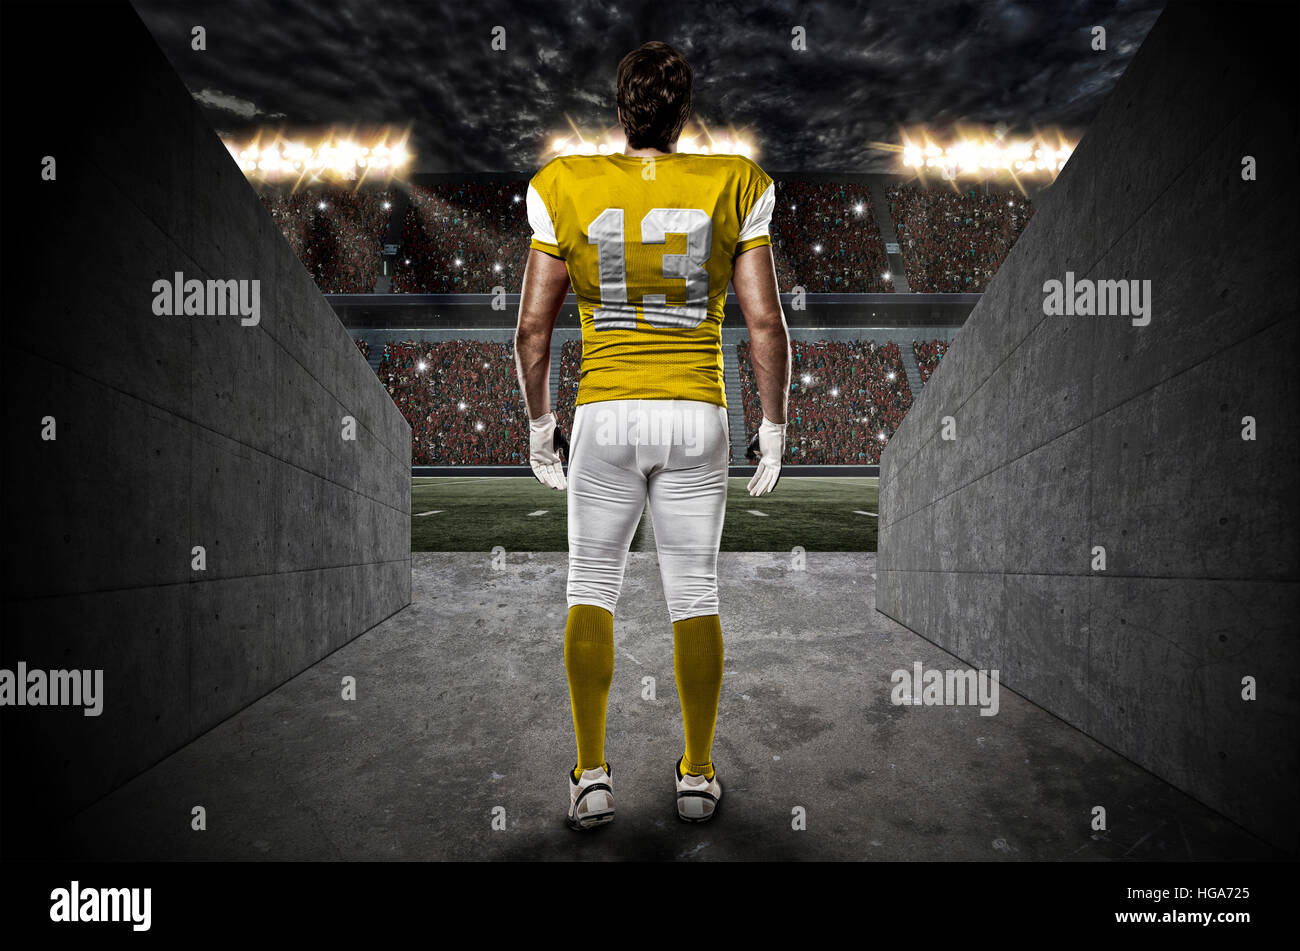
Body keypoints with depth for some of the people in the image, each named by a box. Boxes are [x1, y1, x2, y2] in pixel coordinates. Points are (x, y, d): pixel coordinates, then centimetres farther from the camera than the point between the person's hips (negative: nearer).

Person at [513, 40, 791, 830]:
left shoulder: (568, 189, 0)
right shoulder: (733, 187, 0)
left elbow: (533, 327, 0)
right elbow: (767, 324, -4)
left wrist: (538, 422, 11)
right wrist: (774, 425, 6)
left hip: (605, 415, 0)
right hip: (698, 415, 1)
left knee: (592, 589, 12)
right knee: (695, 594, 10)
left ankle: (592, 775, 12)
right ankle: (698, 775, 20)